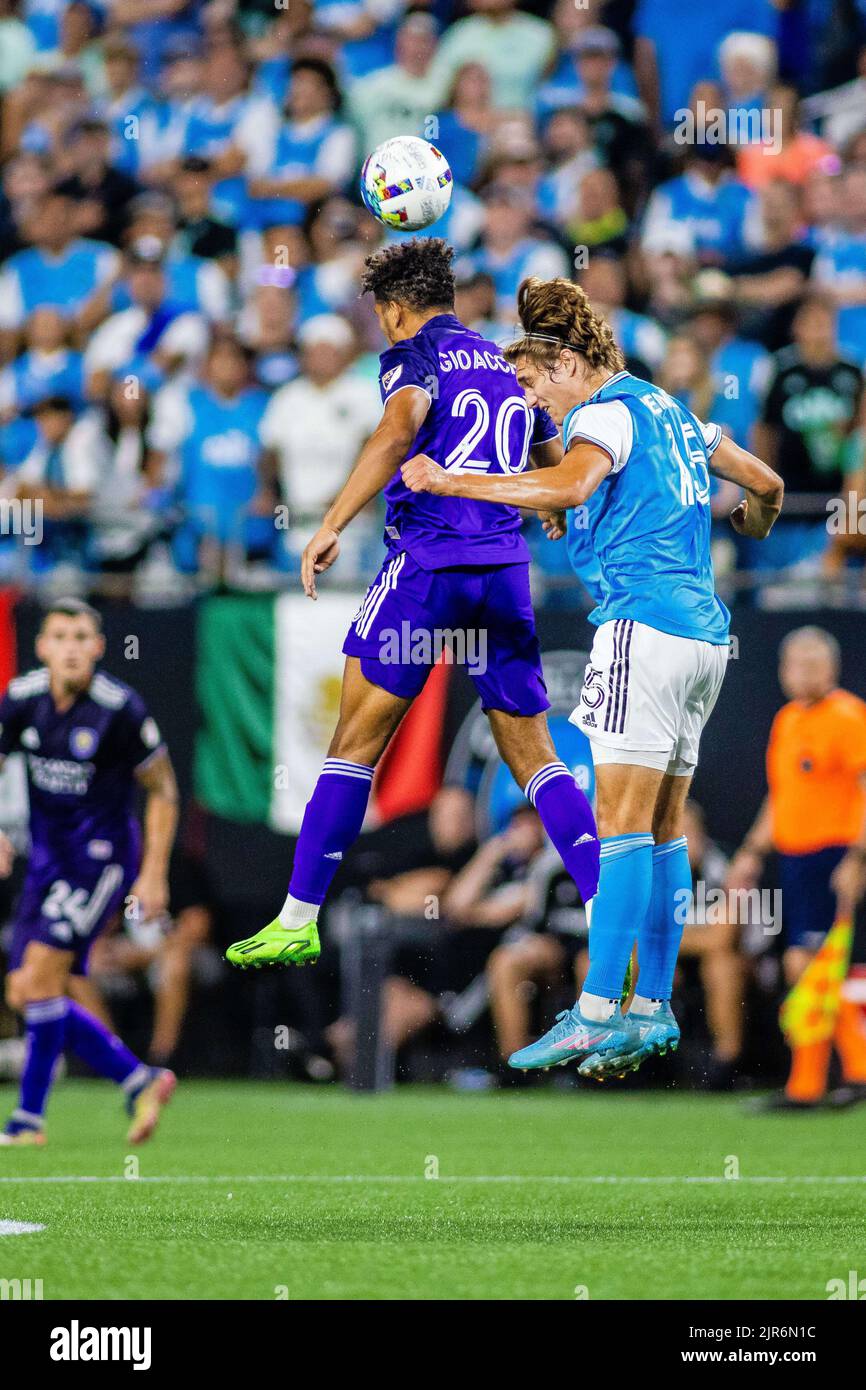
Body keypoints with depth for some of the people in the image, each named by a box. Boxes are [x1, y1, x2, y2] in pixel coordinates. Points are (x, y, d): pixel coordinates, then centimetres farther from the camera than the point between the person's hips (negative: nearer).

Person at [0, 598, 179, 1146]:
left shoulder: (120, 708, -15)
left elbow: (163, 789, -6)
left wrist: (154, 875, -9)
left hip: (102, 856, -7)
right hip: (47, 855, 7)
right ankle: (142, 1082, 14)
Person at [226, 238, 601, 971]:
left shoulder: (415, 355, 1)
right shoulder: (510, 366, 19)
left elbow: (399, 427, -21)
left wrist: (332, 525, -24)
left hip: (427, 560, -5)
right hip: (506, 567, 5)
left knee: (357, 742, 1)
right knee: (533, 753, 8)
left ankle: (299, 920, 1)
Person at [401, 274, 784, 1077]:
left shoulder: (604, 414, -6)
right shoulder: (670, 412, 21)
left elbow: (571, 484, -28)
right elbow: (766, 483, 30)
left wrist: (452, 484, -24)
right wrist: (755, 523, 53)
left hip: (644, 622, -9)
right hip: (703, 628, 9)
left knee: (622, 819, -13)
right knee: (662, 827, 9)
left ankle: (597, 1012, -19)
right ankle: (653, 1010, 8)